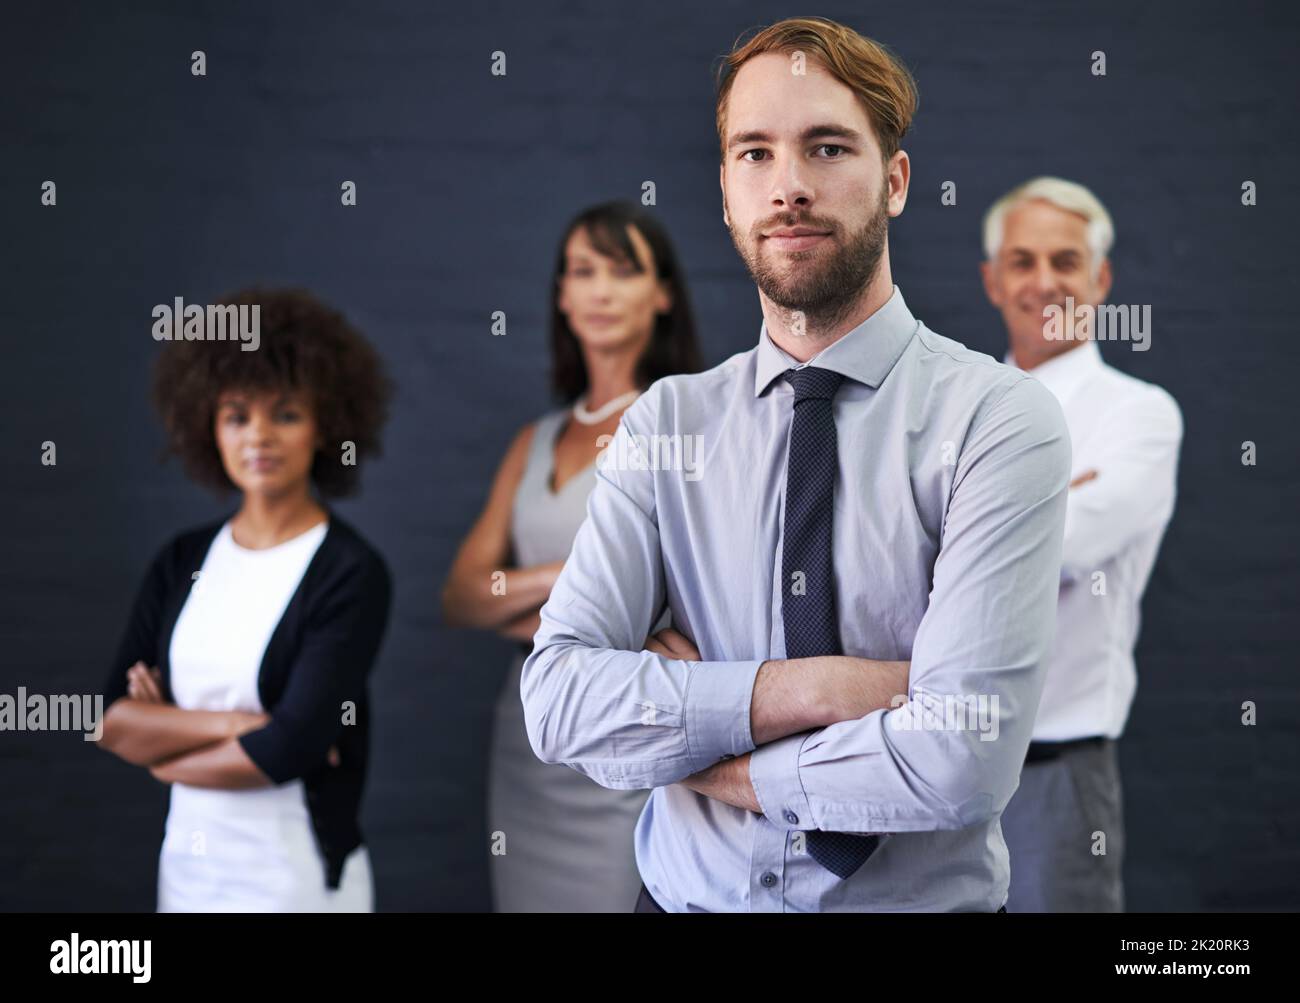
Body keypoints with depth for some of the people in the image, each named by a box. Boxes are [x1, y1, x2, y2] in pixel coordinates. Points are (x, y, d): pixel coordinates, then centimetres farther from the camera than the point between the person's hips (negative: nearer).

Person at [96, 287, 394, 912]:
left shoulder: (353, 574, -13)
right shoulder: (183, 561, 4)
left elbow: (289, 749, -20)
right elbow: (111, 721, -3)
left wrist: (167, 747, -5)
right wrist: (234, 724, -16)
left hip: (297, 876, -5)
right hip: (187, 862, 5)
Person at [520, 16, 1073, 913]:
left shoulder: (1000, 419, -14)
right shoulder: (666, 425, -3)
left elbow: (963, 764, -24)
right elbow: (557, 701, -14)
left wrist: (714, 758, -13)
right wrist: (808, 688, -23)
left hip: (919, 898, -2)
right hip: (686, 893, 3)